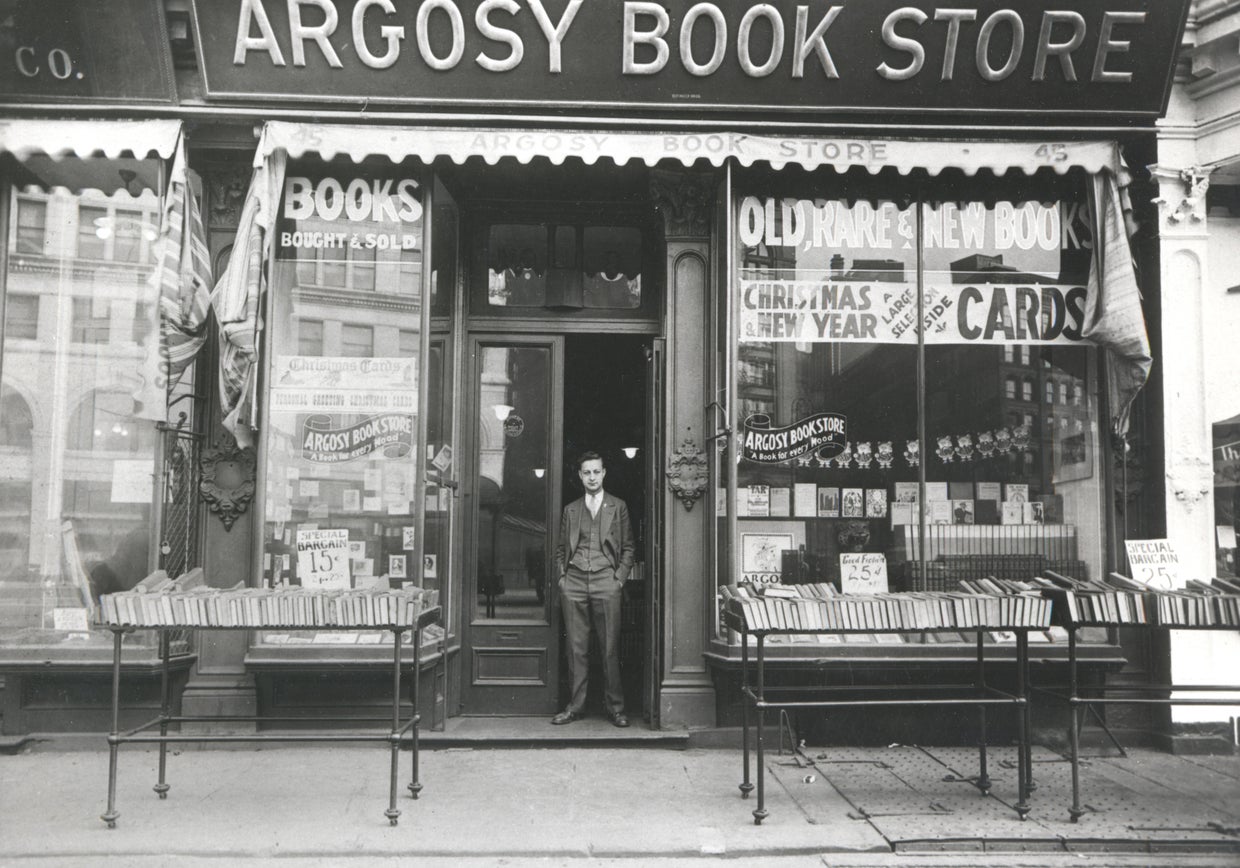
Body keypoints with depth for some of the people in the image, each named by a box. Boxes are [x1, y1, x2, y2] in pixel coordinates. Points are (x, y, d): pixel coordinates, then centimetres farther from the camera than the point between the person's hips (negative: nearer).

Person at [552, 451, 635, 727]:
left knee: (610, 647, -3)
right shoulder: (570, 510, 16)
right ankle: (576, 706, 8)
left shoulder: (618, 507, 11)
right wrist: (562, 575, 5)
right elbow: (560, 548, 19)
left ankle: (615, 707, 5)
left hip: (605, 581, -2)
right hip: (574, 582, 2)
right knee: (576, 648, 2)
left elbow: (628, 547, 9)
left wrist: (620, 577, -2)